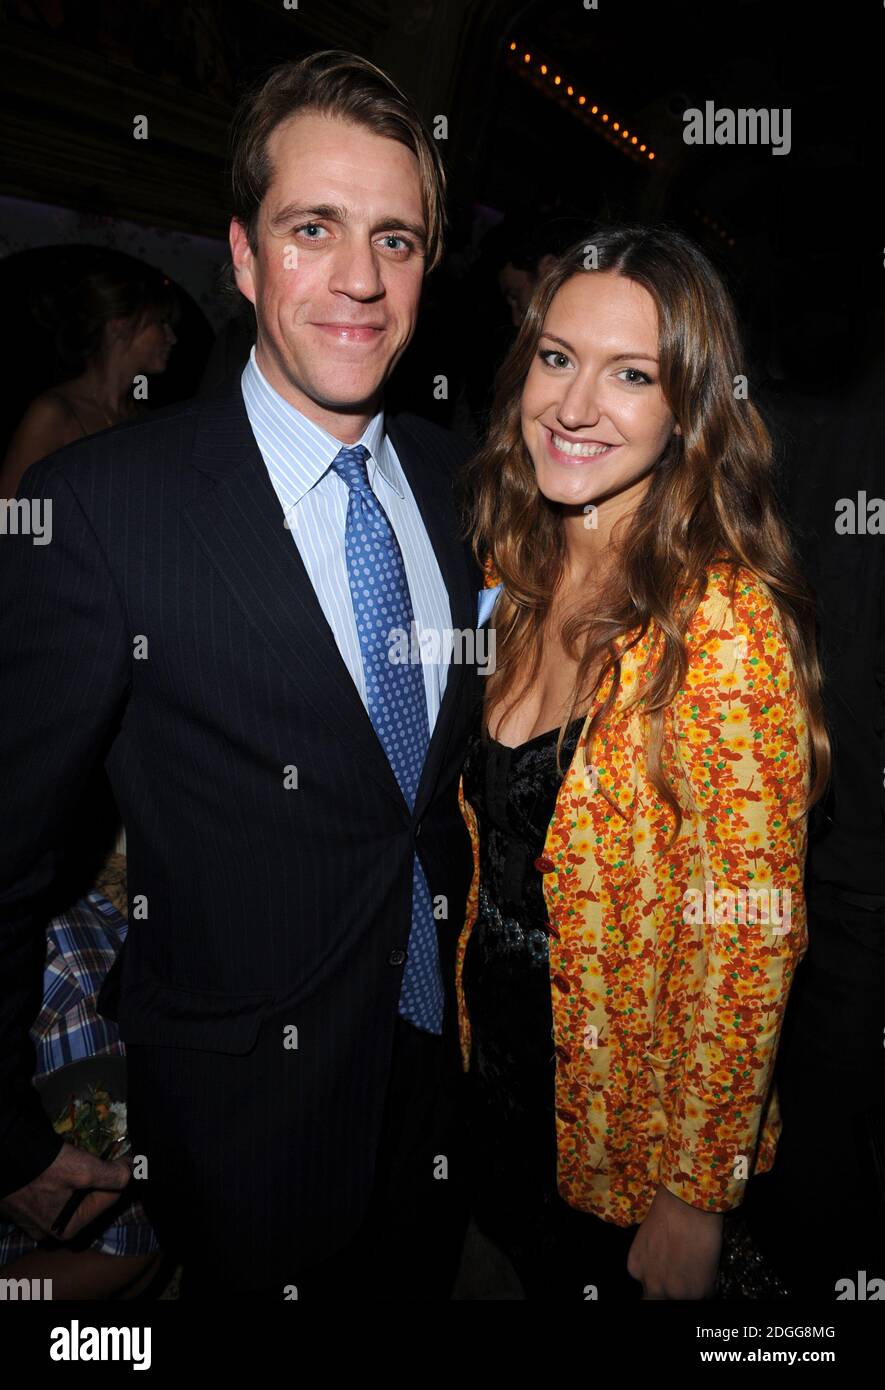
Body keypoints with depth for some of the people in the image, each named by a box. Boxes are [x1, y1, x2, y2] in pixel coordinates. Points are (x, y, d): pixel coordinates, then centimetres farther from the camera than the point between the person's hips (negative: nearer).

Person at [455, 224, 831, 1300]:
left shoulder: (724, 625, -26)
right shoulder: (514, 576, -5)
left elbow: (750, 947, -21)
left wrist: (694, 1197, -14)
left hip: (636, 1126, -5)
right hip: (496, 1070, 6)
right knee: (530, 1268, 29)